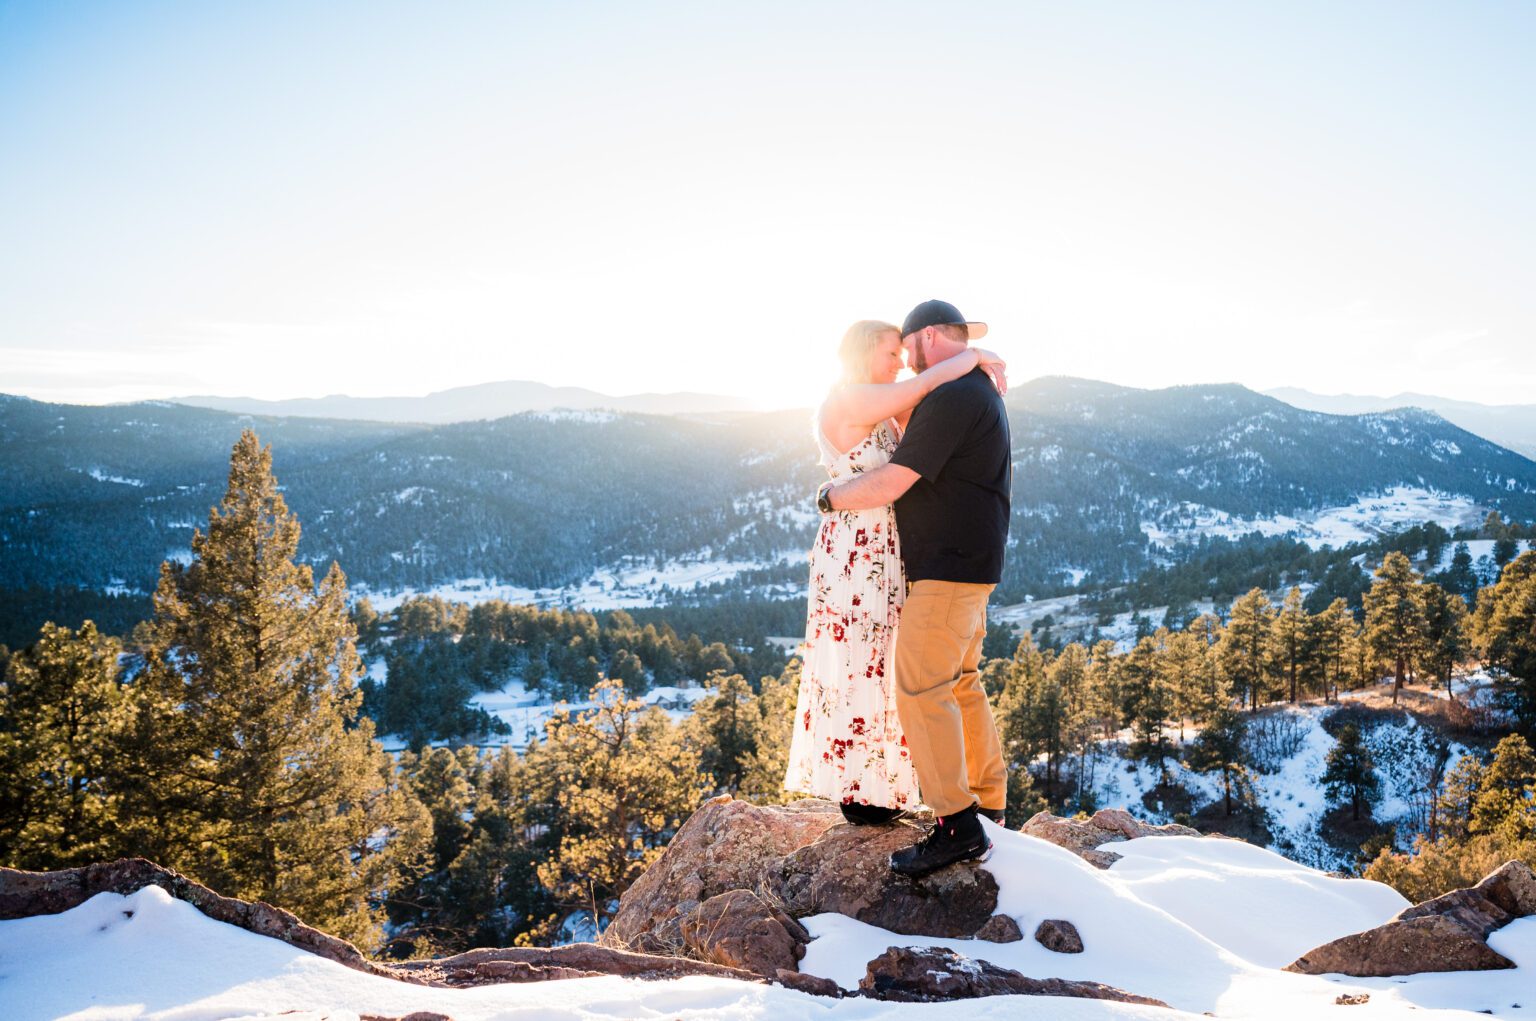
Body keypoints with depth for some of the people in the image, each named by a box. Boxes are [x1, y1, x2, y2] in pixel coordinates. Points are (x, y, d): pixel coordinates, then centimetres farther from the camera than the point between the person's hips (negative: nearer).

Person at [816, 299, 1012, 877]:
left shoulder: (953, 398, -18)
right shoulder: (981, 393, 17)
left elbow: (890, 484, -21)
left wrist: (830, 497, -6)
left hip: (950, 570, -11)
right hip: (968, 568, 11)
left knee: (921, 688, -10)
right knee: (960, 683, 18)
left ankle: (958, 828, -8)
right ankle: (987, 797, 29)